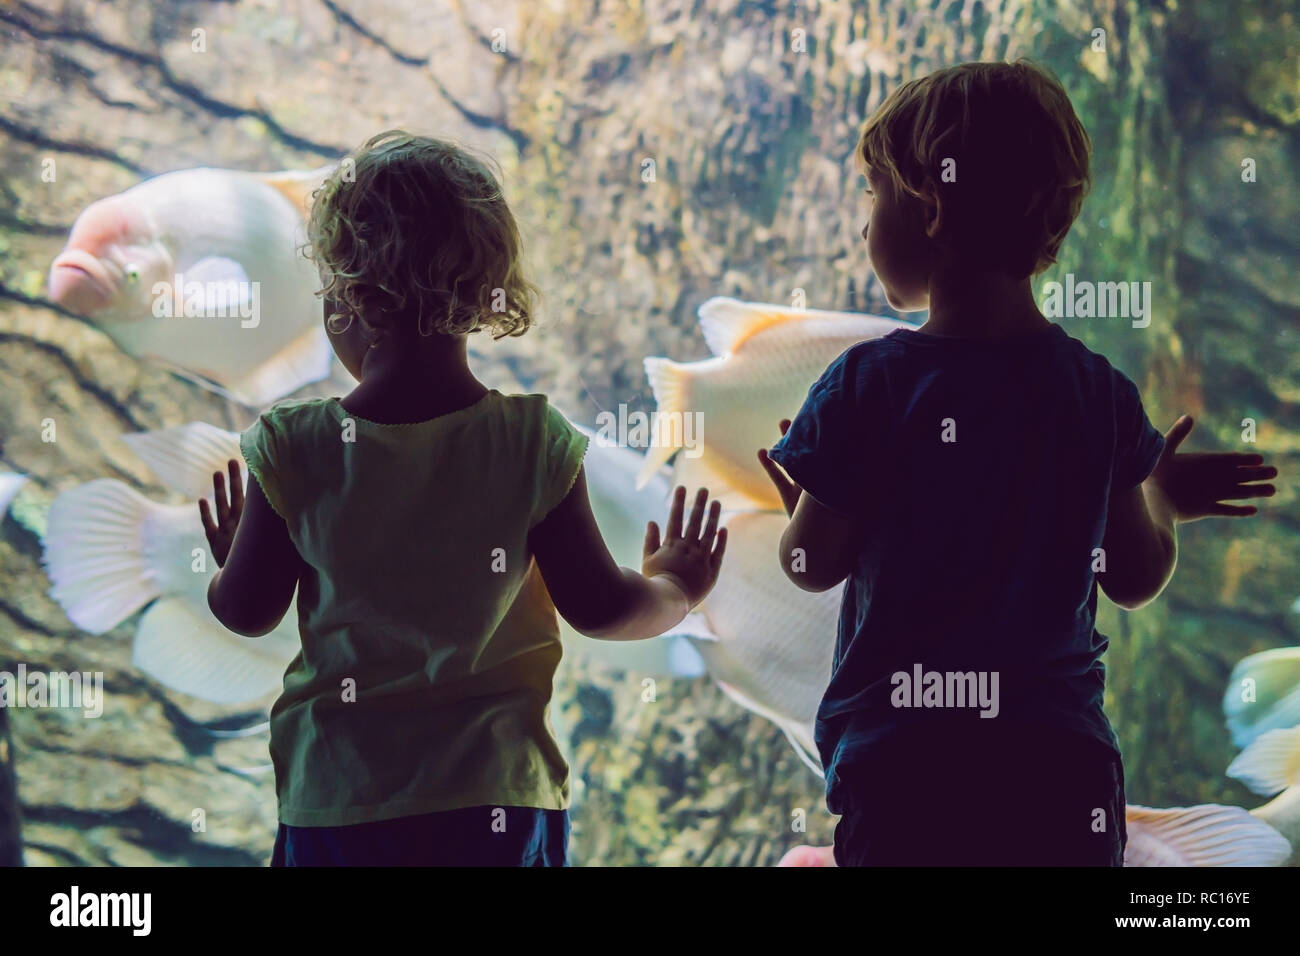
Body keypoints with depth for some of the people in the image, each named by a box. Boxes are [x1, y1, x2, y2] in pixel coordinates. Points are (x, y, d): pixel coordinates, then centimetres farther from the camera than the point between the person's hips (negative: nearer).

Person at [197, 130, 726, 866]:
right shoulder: (536, 444, -9)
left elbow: (247, 612, 1)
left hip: (336, 801, 0)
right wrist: (676, 592, 20)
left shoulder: (294, 448, -10)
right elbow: (599, 606, -2)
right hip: (500, 800, 0)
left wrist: (228, 560, 25)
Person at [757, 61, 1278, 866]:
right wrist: (1164, 497, 29)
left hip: (903, 767, -3)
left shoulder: (869, 383, -10)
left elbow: (815, 565, -1)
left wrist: (799, 499, 21)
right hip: (1064, 767, 3)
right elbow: (1135, 579, 8)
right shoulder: (1103, 393, 0)